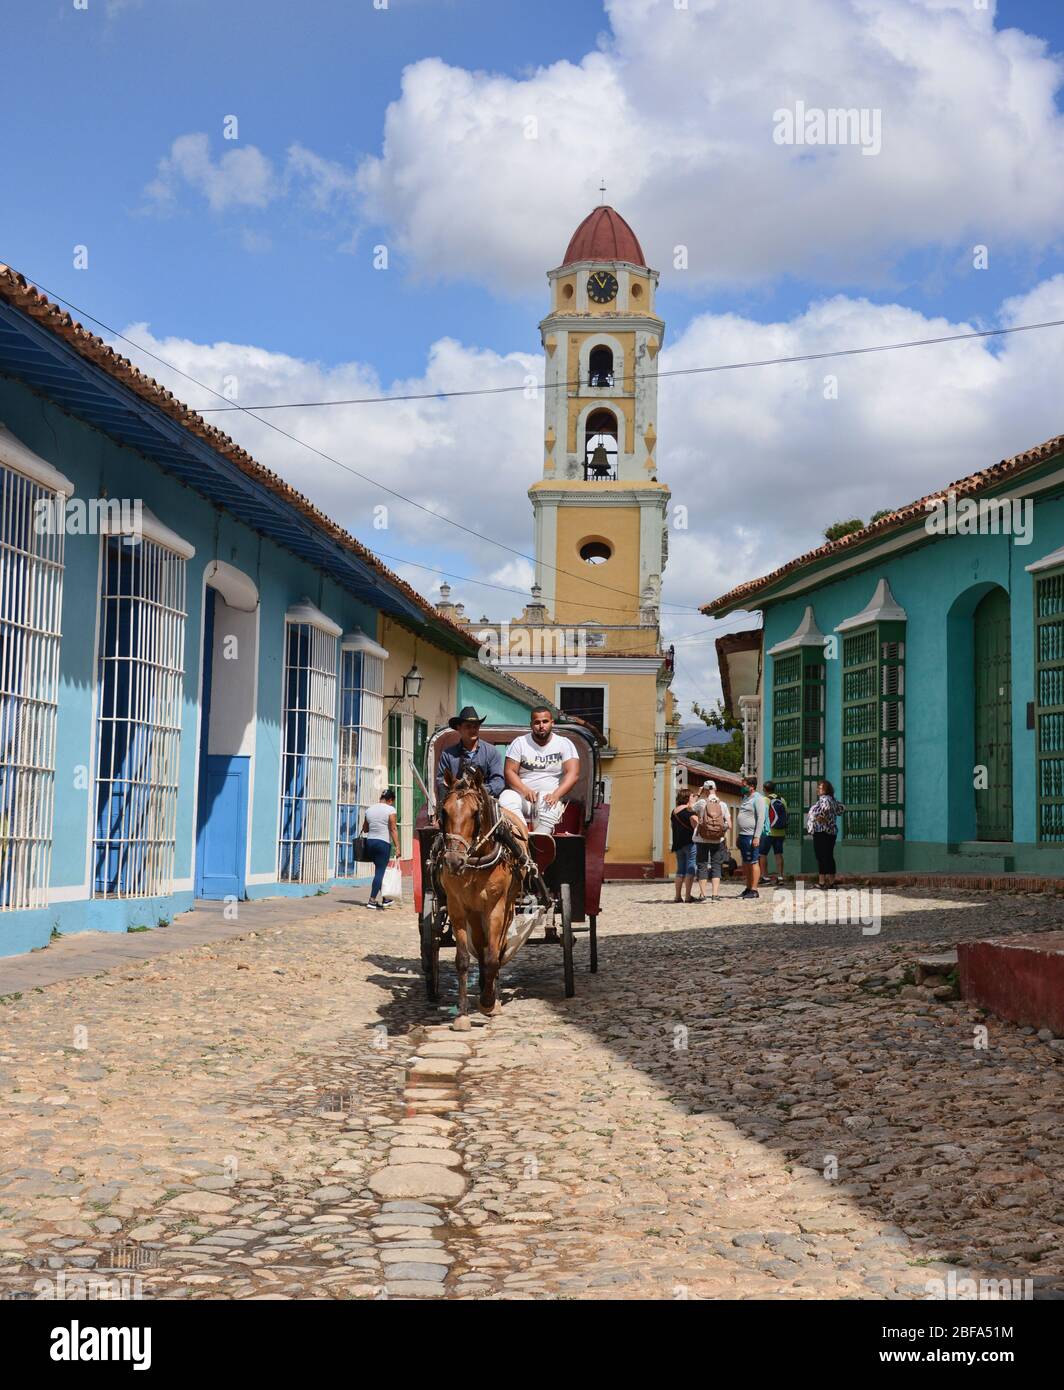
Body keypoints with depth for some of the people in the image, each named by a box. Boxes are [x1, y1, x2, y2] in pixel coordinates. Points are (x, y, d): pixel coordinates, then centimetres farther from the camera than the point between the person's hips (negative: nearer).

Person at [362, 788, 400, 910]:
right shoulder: (390, 810, -7)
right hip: (383, 842, -6)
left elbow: (364, 829, 17)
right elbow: (393, 830, -12)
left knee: (380, 869, 17)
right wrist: (397, 847, -12)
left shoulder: (369, 809, 11)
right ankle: (372, 900, -8)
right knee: (380, 871, -3)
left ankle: (384, 898, 24)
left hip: (370, 842, 6)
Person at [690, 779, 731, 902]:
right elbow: (729, 826, -3)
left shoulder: (701, 803, -8)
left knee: (702, 865, 7)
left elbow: (690, 807, 11)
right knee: (716, 866, 7)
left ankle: (702, 895, 5)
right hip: (718, 840, 1)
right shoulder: (723, 804, -2)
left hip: (702, 840, -1)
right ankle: (715, 895, -1)